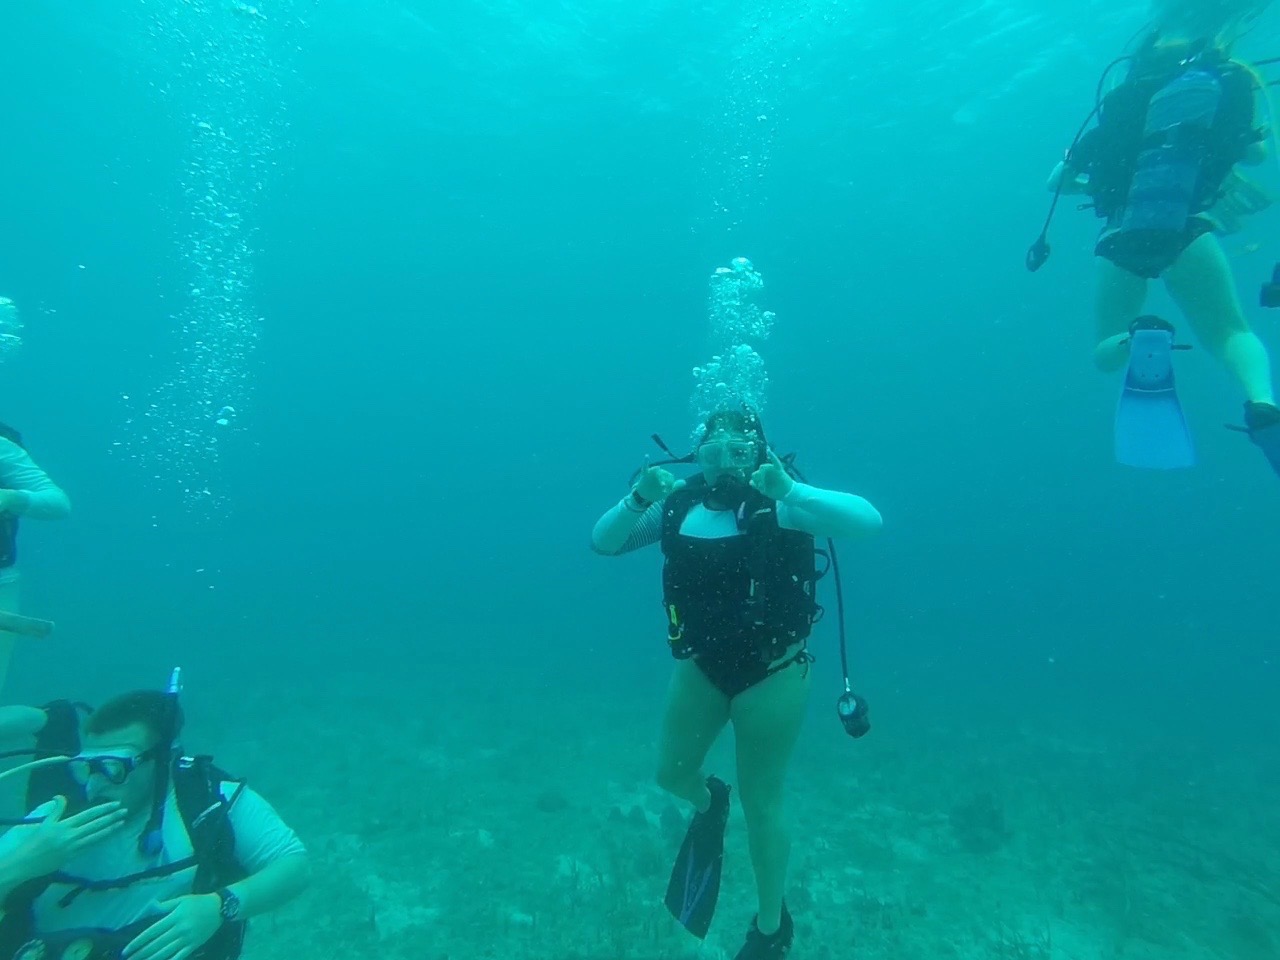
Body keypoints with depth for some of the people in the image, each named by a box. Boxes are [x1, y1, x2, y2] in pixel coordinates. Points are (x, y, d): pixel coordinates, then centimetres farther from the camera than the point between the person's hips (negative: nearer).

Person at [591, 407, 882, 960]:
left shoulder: (777, 504, -19)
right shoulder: (679, 505, -6)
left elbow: (869, 521, -28)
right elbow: (602, 544, -4)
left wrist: (789, 489, -40)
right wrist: (638, 499, -22)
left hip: (771, 670, -4)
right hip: (700, 664, 5)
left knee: (760, 801, 11)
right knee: (671, 774, 18)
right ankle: (710, 804, 55)